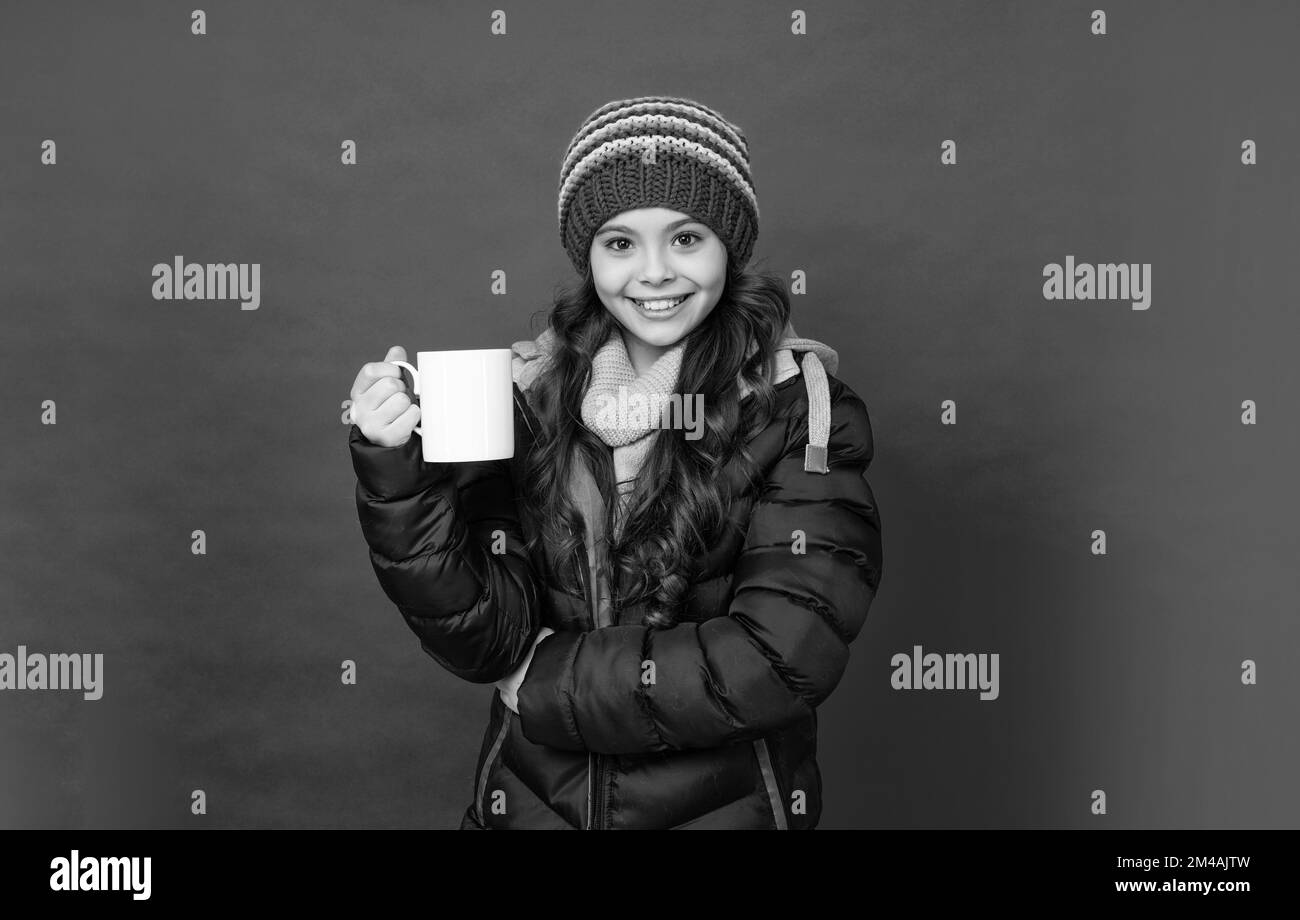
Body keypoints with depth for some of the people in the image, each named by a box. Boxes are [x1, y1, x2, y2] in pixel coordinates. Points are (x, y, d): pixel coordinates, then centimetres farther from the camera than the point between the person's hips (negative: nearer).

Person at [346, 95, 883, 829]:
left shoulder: (800, 409, -12)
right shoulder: (530, 394, -6)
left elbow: (783, 657, -20)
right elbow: (484, 641, -11)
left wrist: (551, 681, -14)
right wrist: (398, 472, -25)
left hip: (725, 806, -2)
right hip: (531, 802, 2)